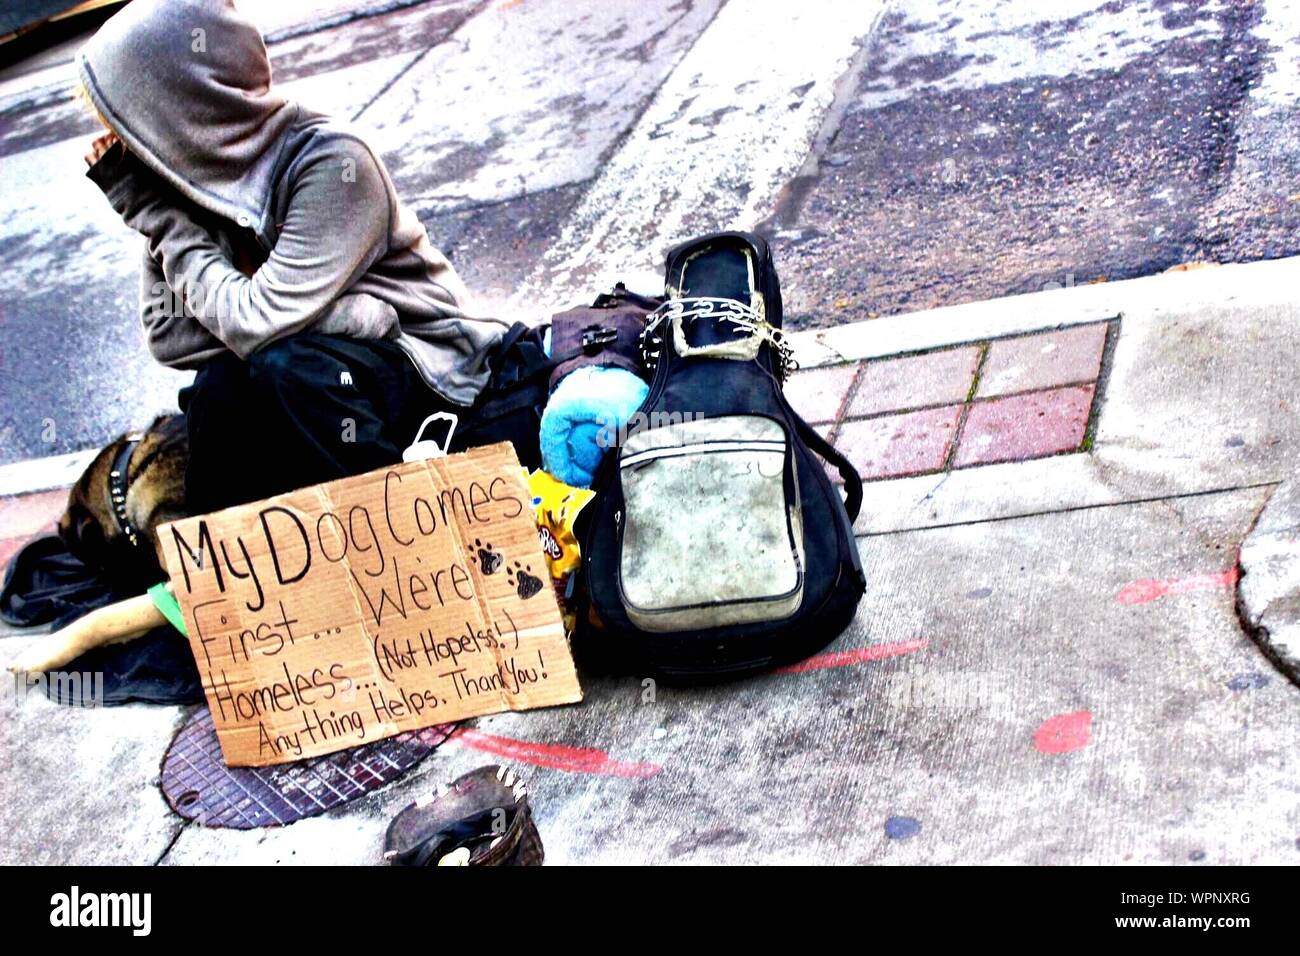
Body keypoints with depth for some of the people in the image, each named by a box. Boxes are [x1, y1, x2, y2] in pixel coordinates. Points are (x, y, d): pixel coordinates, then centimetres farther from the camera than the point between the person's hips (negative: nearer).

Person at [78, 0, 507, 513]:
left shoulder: (332, 162, -24)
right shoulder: (194, 175, -3)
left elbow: (258, 322, -29)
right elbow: (166, 334, -3)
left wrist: (167, 221, -18)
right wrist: (139, 205, -12)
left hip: (420, 362, -6)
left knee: (285, 365, -32)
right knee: (218, 388, -23)